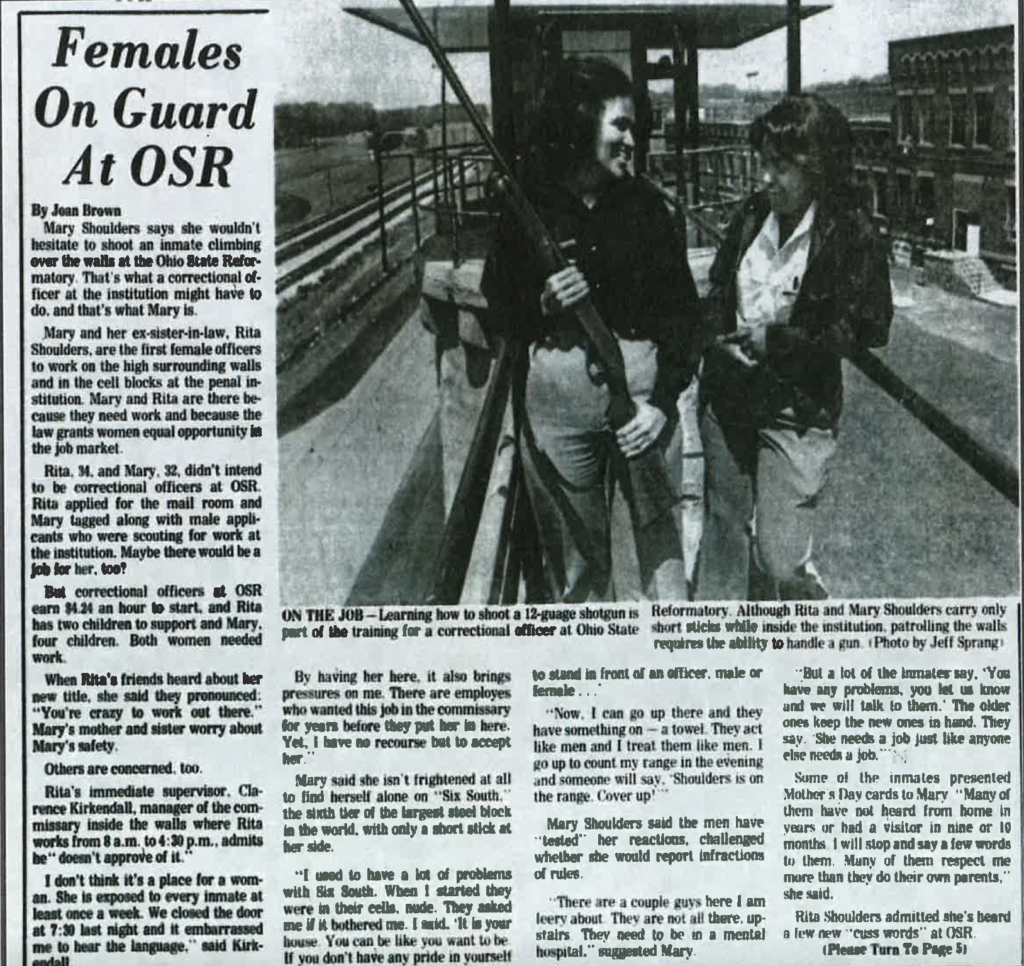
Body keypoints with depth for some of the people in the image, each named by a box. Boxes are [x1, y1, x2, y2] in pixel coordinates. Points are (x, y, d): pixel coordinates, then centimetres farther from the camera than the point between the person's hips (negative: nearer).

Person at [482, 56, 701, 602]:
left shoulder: (645, 205, 4)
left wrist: (663, 400, -9)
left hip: (644, 385, 0)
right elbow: (496, 313, 5)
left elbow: (681, 306, 2)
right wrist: (543, 304, -17)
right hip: (556, 394, 0)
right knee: (572, 553, 11)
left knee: (650, 548, -2)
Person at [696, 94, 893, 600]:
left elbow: (867, 328, -15)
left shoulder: (849, 234, -13)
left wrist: (774, 341, -17)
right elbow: (717, 289, 13)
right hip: (729, 399, 5)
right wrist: (719, 340, -7)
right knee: (724, 530, 18)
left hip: (797, 411, -5)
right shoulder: (752, 215, 2)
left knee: (778, 559, -7)